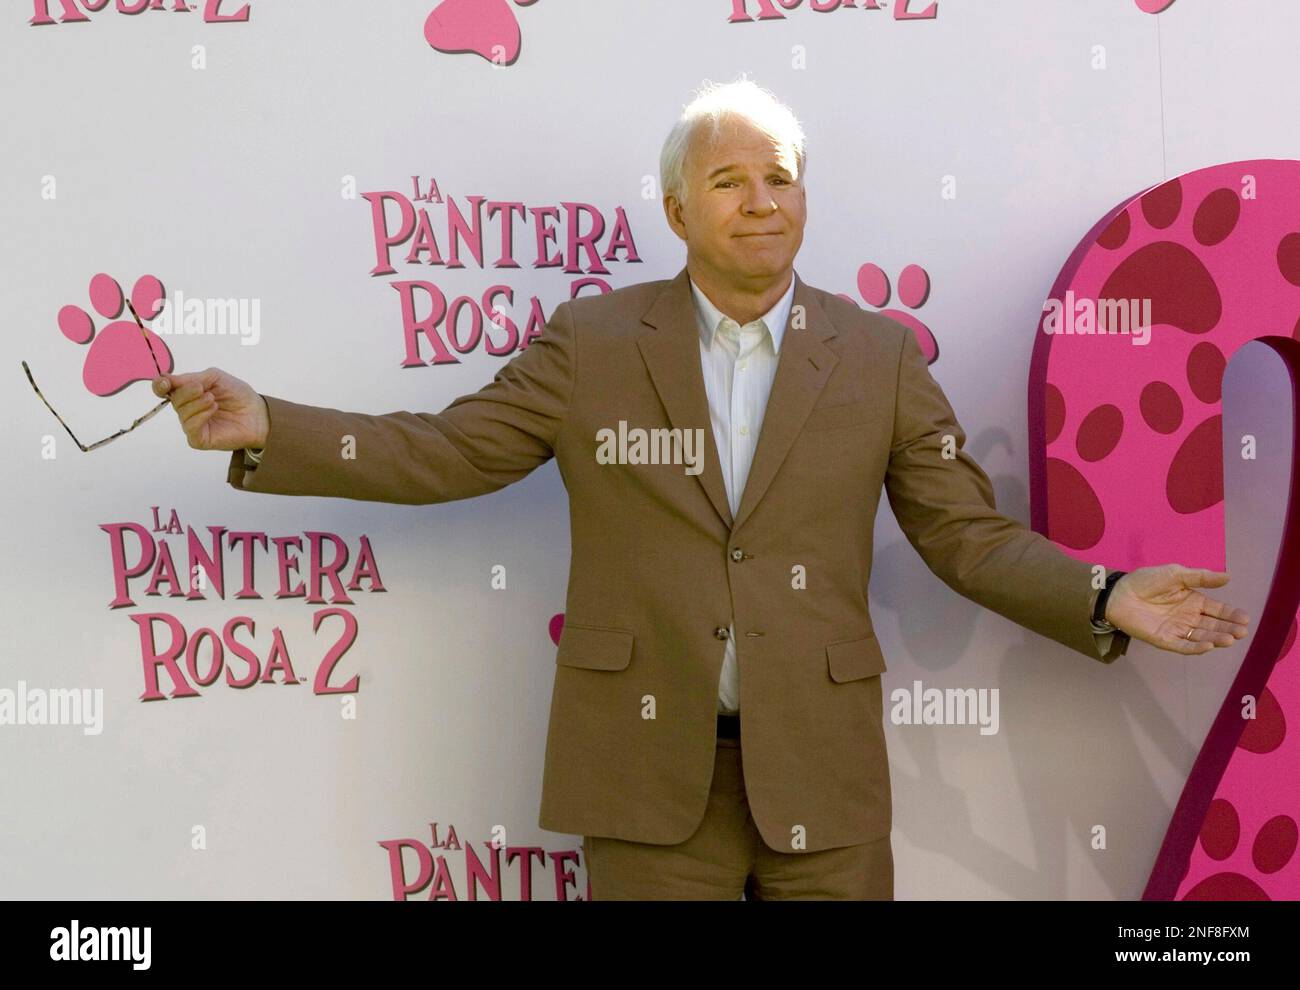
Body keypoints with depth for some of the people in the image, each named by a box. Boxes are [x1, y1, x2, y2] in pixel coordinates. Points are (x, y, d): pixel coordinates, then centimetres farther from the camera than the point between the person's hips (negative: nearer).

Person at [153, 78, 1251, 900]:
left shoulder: (879, 355, 4)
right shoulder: (592, 341, 3)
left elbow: (967, 530, 5)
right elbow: (447, 452, 4)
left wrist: (1106, 598, -9)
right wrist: (266, 428, -6)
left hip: (820, 774, 1)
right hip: (650, 771, -1)